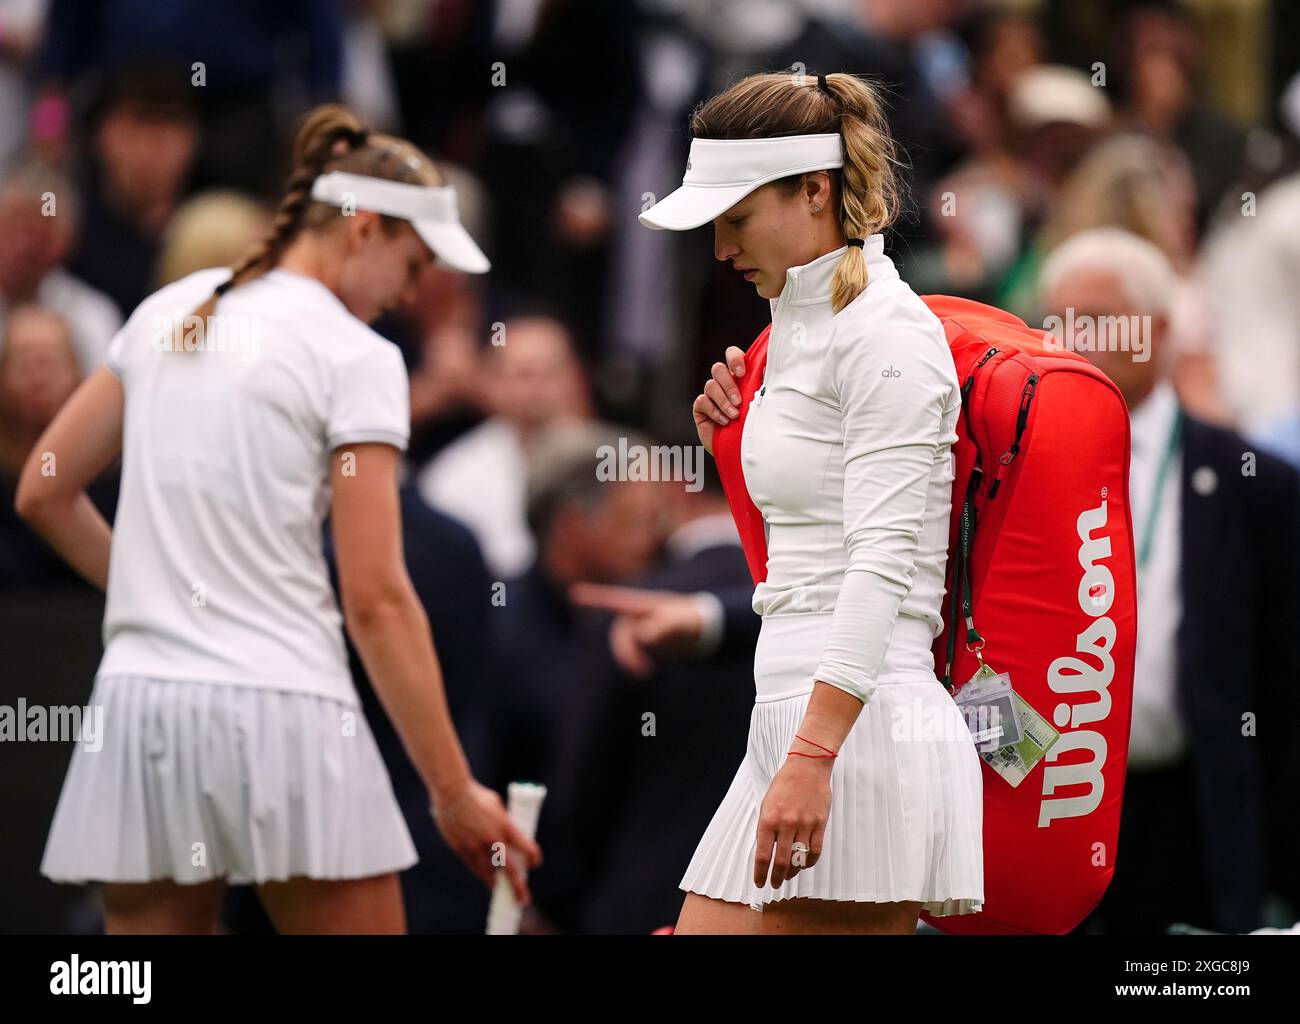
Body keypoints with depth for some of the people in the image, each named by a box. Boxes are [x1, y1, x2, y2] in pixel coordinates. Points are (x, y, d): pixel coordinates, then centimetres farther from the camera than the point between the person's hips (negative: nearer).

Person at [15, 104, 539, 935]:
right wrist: (453, 789, -6)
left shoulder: (165, 312, 12)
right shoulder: (357, 358, -6)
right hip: (282, 720, -6)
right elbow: (377, 601, -10)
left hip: (138, 708, 6)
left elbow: (45, 493, 17)